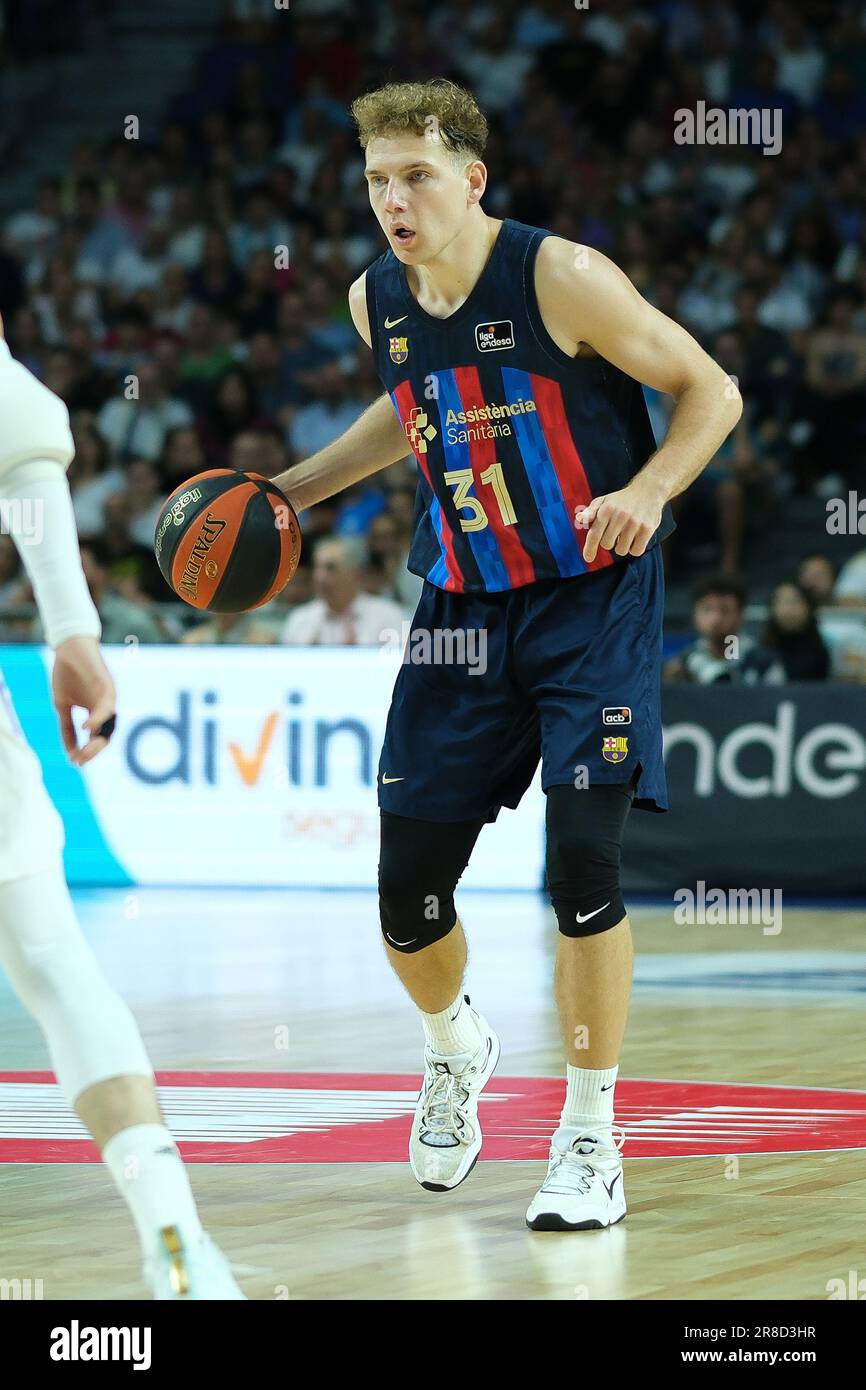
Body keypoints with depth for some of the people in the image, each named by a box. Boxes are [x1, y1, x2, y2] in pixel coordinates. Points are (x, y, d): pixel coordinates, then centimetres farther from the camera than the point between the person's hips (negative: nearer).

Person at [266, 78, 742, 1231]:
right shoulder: (376, 302, -1)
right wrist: (296, 488, 15)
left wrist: (647, 492, -27)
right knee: (408, 895, 1)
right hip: (463, 606, 5)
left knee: (582, 858, -17)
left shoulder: (562, 278, -18)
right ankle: (455, 1048, 36)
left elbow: (711, 392, -11)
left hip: (593, 597, -5)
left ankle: (591, 1139, -2)